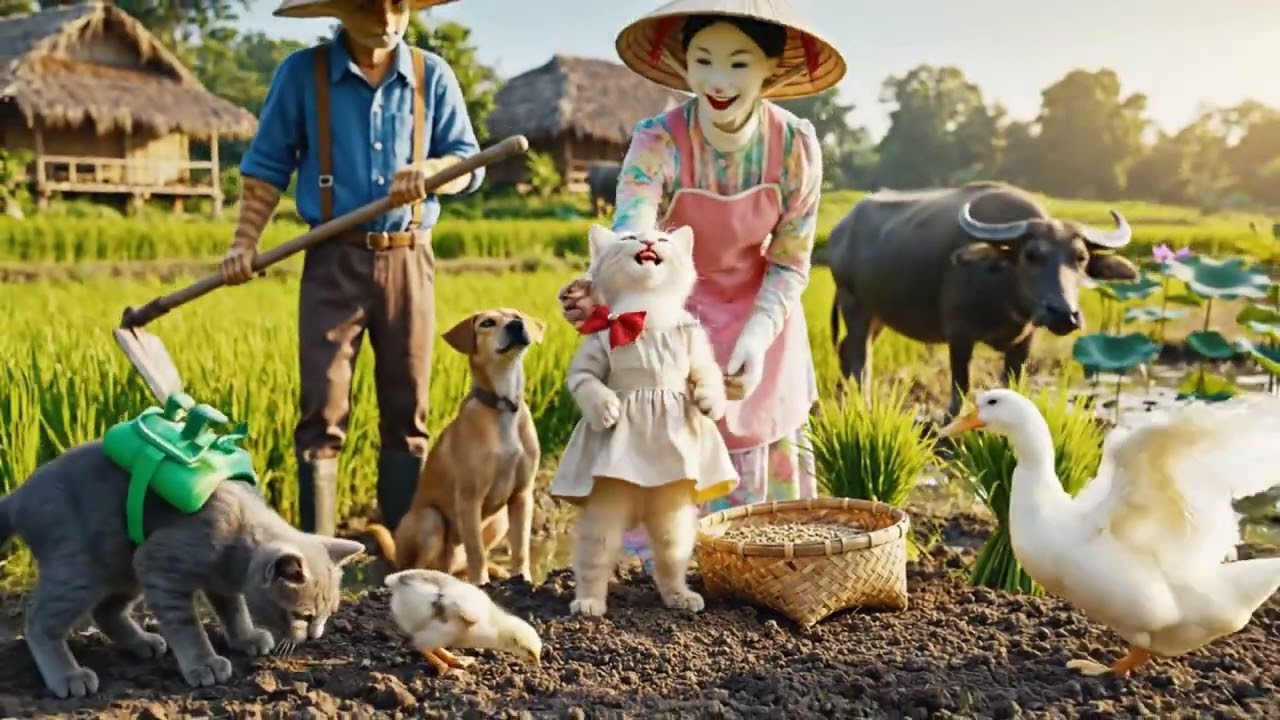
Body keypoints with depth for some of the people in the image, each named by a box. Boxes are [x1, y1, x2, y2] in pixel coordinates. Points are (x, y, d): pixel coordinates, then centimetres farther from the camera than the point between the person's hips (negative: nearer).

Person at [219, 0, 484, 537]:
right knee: (322, 412, -3)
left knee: (407, 414, 8)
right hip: (334, 261, -2)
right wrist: (245, 240, -7)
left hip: (409, 262, 2)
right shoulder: (303, 72, -1)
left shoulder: (433, 76, 5)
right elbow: (267, 164, 4)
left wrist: (430, 170, -15)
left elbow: (470, 164, 6)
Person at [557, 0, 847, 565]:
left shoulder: (795, 144, -19)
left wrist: (754, 340, -27)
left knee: (767, 456, 11)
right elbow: (631, 235, -40)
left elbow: (790, 265, -12)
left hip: (762, 318, 2)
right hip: (677, 315, -1)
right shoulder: (658, 142, -25)